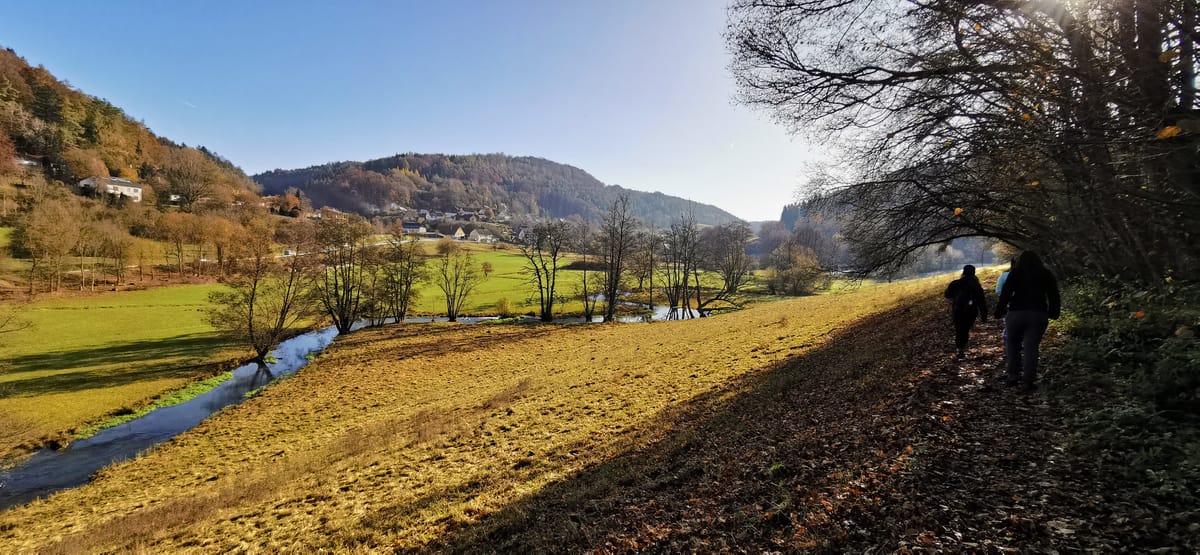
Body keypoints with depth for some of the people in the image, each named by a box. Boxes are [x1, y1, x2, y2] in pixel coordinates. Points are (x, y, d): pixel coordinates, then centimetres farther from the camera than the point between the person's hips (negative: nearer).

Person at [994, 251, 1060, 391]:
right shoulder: (1046, 274, 11)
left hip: (1016, 313, -2)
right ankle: (1027, 381, -4)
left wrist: (999, 311, -3)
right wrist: (1053, 313, 19)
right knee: (1031, 347, 1)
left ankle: (1013, 376, 10)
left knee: (1012, 343, 14)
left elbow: (1005, 293, -5)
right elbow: (1054, 296, 11)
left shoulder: (1016, 272, 3)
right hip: (1038, 314, 2)